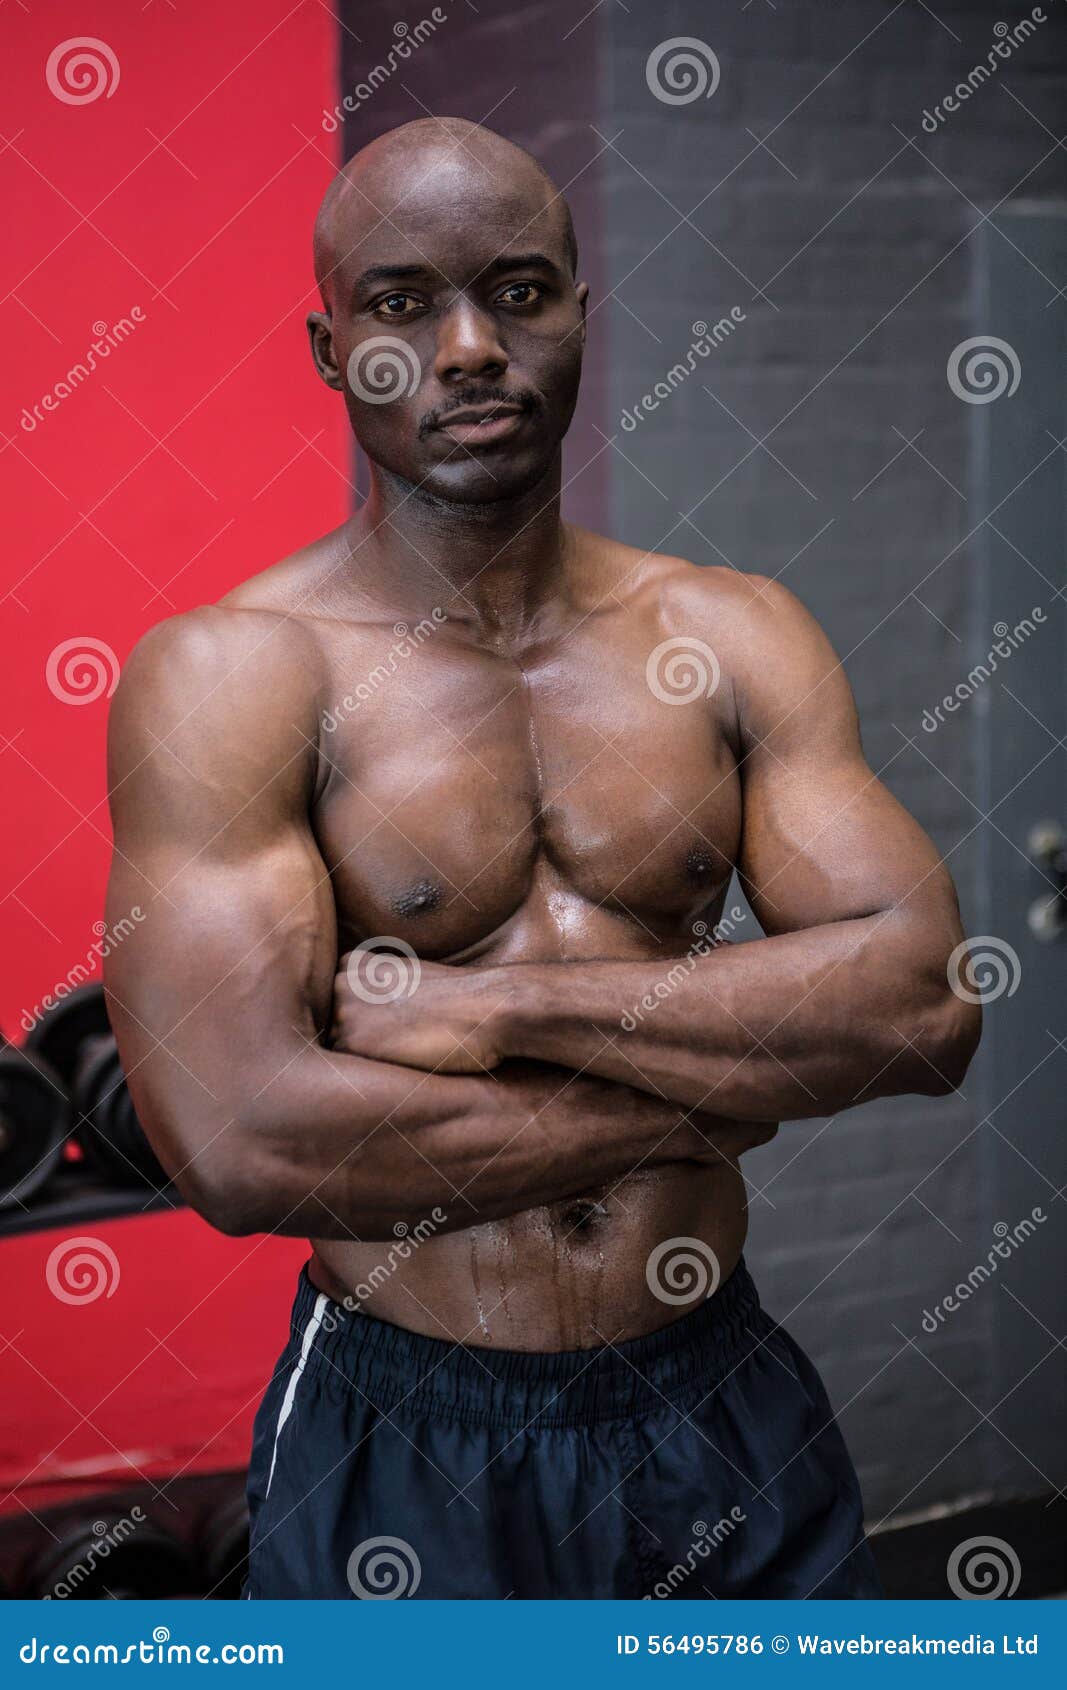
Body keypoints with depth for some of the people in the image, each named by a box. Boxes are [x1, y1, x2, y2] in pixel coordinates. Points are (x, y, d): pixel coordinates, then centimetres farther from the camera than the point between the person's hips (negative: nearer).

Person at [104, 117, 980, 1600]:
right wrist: (705, 1097, -14)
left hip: (724, 1411, 4)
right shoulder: (224, 674, -10)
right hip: (401, 1452, -3)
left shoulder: (736, 636, 2)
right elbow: (241, 1141, -23)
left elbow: (926, 1001, -9)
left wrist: (508, 1005, -18)